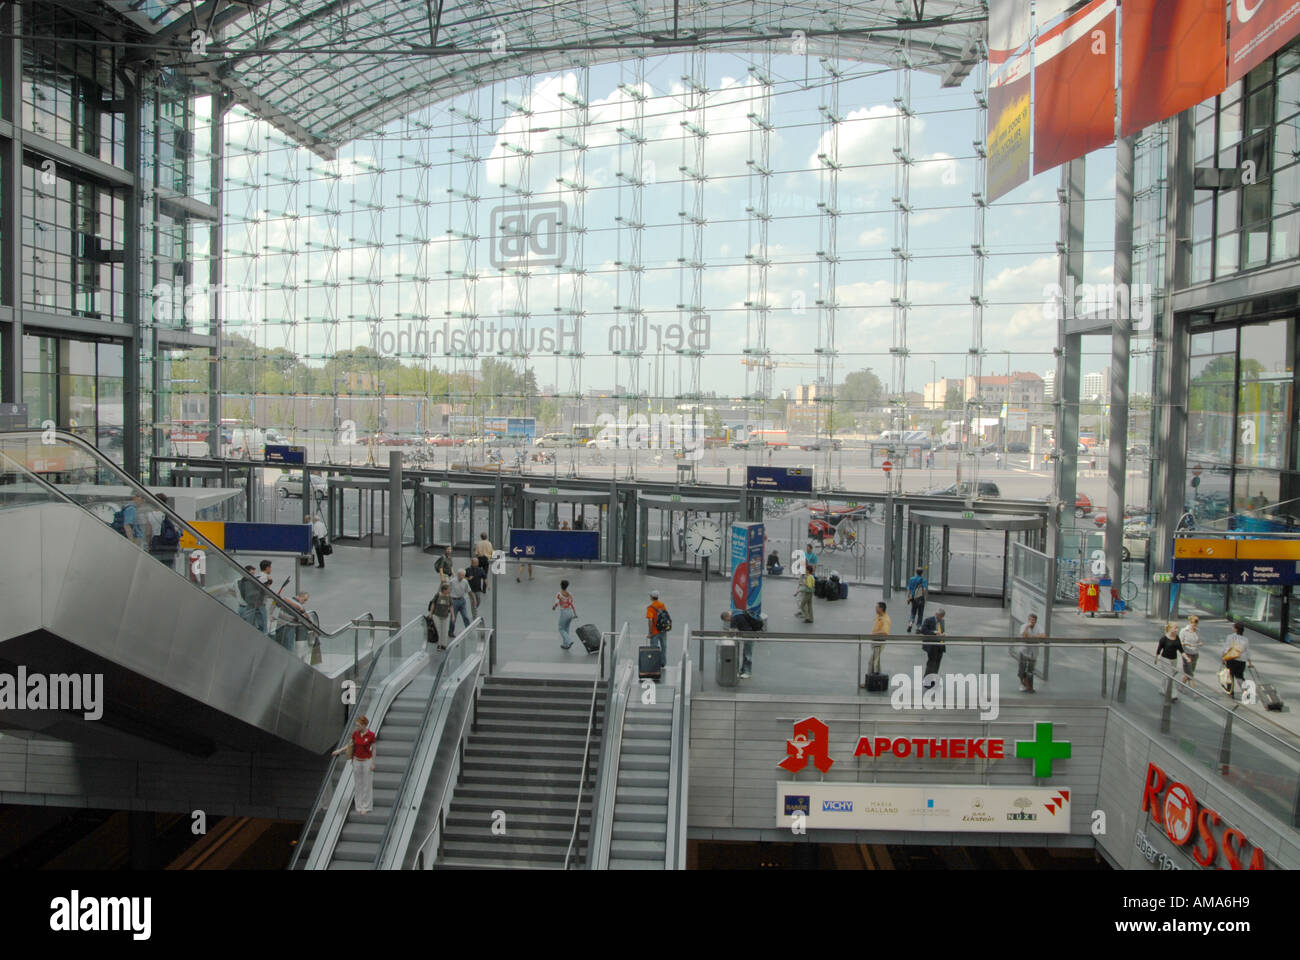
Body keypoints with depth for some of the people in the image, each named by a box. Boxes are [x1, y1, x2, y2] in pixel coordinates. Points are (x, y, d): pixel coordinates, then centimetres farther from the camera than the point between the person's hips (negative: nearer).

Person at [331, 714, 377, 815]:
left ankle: (366, 807, 14)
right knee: (358, 784, 10)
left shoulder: (371, 735, -16)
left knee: (367, 784, 4)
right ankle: (359, 806, 21)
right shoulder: (355, 733, -4)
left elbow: (373, 749, -9)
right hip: (357, 761, 4)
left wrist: (373, 763, -9)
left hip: (367, 761, -4)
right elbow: (351, 745, 11)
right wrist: (339, 750, 6)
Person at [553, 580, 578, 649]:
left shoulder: (559, 595, -15)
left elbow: (556, 604, -22)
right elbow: (572, 605, -3)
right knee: (566, 628, 23)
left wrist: (553, 607, 2)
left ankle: (569, 641, -10)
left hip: (563, 613, -5)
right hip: (570, 612, 5)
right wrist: (575, 614, -1)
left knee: (561, 630, 11)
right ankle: (565, 645, 27)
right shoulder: (570, 594, -1)